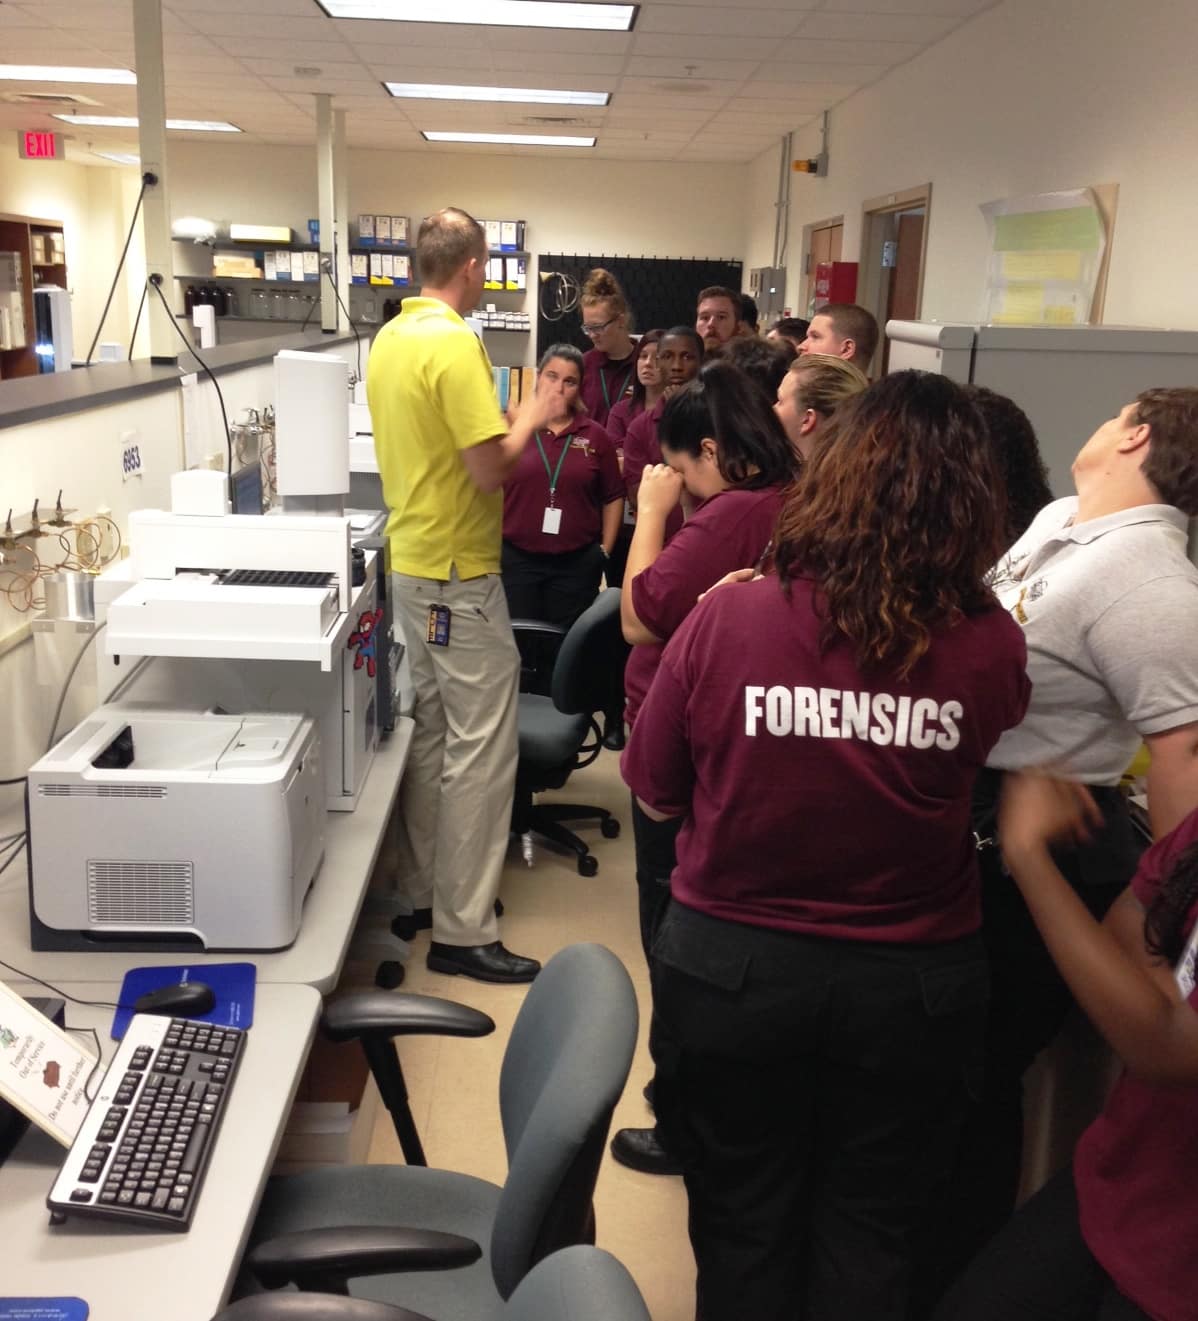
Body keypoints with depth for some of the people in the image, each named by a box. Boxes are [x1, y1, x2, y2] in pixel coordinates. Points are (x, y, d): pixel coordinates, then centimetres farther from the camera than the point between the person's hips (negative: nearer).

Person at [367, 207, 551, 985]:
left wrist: (505, 420, 19)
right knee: (481, 750, -4)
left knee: (431, 735, 17)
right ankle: (462, 932, 2)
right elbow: (490, 471, -21)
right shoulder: (455, 345, -19)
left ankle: (425, 892, 28)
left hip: (410, 563, 10)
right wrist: (530, 418, -5)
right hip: (460, 576, -10)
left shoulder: (390, 338, 10)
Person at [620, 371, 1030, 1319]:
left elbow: (657, 798, -4)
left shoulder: (725, 620, -20)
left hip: (733, 968, 0)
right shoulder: (993, 645, -17)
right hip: (913, 984, 1)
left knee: (744, 1230, 21)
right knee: (869, 1239, 22)